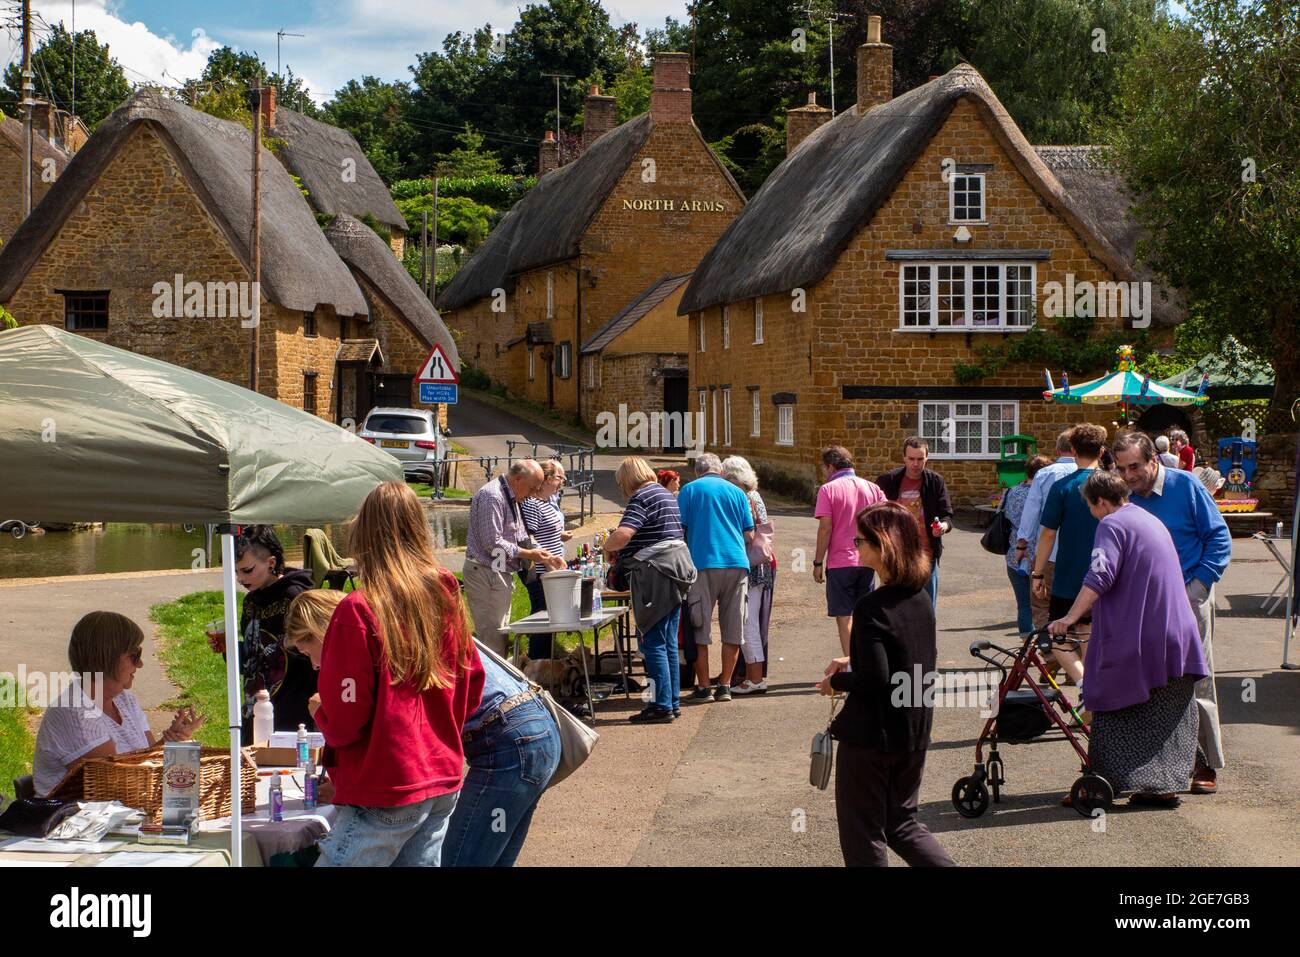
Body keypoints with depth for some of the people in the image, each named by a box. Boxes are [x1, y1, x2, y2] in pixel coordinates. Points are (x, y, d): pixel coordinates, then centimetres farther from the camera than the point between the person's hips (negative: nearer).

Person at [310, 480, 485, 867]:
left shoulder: (358, 611, -18)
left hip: (386, 796, -7)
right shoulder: (446, 596, 2)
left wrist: (319, 710, 6)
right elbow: (472, 685, 12)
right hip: (444, 781, 7)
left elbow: (343, 722, -15)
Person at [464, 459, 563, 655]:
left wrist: (545, 556, 8)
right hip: (485, 574, -11)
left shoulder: (511, 497, 16)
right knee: (492, 638, -10)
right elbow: (493, 544, -22)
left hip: (501, 573, 11)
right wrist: (529, 554, -16)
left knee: (501, 633, 14)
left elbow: (521, 537, 22)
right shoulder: (492, 497, -18)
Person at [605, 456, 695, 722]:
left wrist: (608, 547, -4)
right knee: (669, 642, 13)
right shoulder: (665, 494, 18)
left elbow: (623, 534, -26)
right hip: (676, 568, 10)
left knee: (653, 643, -6)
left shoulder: (641, 498, -12)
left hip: (655, 574, -10)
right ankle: (673, 701, 17)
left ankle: (662, 706, -7)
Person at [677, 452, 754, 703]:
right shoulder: (737, 493, 12)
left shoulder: (689, 490, 6)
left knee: (700, 629, 4)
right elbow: (749, 535, 10)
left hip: (703, 563, -2)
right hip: (737, 563, 2)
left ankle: (703, 687, 4)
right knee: (733, 630, 8)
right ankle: (724, 686, 9)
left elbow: (679, 530, 1)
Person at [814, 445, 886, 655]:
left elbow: (825, 528, -12)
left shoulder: (828, 489, -7)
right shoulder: (871, 487, 7)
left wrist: (818, 563, -6)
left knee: (844, 617, 1)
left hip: (840, 563, -5)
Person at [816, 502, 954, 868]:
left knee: (863, 833, 7)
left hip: (871, 735, -8)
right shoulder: (920, 598, 3)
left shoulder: (872, 608, -22)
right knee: (902, 823, 21)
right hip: (915, 734, 8)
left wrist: (837, 682, -6)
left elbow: (873, 680, -25)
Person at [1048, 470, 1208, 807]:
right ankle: (1164, 785, 12)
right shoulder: (1152, 521, 20)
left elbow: (1100, 578, -22)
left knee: (1114, 711, 0)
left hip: (1131, 638, -8)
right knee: (1166, 715, 11)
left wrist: (1069, 618, -23)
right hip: (1175, 637, 8)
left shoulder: (1112, 524, -8)